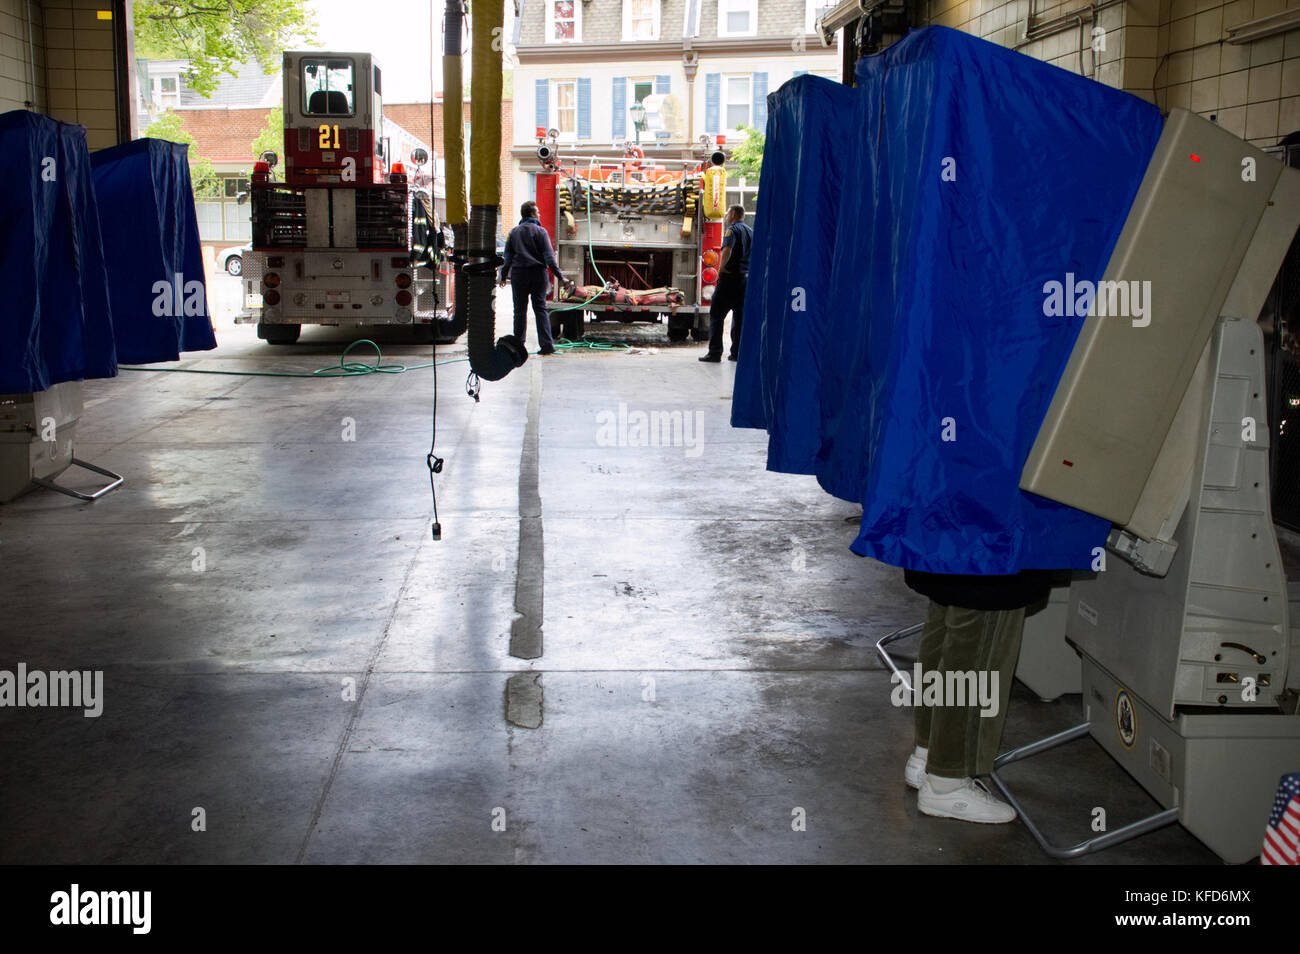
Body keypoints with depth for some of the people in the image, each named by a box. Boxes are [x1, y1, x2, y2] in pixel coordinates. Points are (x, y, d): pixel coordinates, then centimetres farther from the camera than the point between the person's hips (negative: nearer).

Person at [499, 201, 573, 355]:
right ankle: (547, 344, -8)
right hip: (538, 273, -2)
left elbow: (508, 256, 8)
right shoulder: (540, 231, -3)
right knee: (540, 308, 1)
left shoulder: (514, 232, 7)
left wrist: (504, 276, 17)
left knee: (520, 309, 8)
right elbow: (549, 256, -8)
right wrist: (560, 276, -8)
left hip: (518, 274, 2)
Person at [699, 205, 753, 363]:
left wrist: (721, 268, -15)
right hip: (747, 278, 8)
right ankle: (737, 352, 11)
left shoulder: (732, 229, -9)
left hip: (731, 277, -8)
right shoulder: (751, 231, 16)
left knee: (716, 315, -4)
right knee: (740, 315, 12)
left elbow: (727, 250, -25)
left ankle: (715, 352, -9)